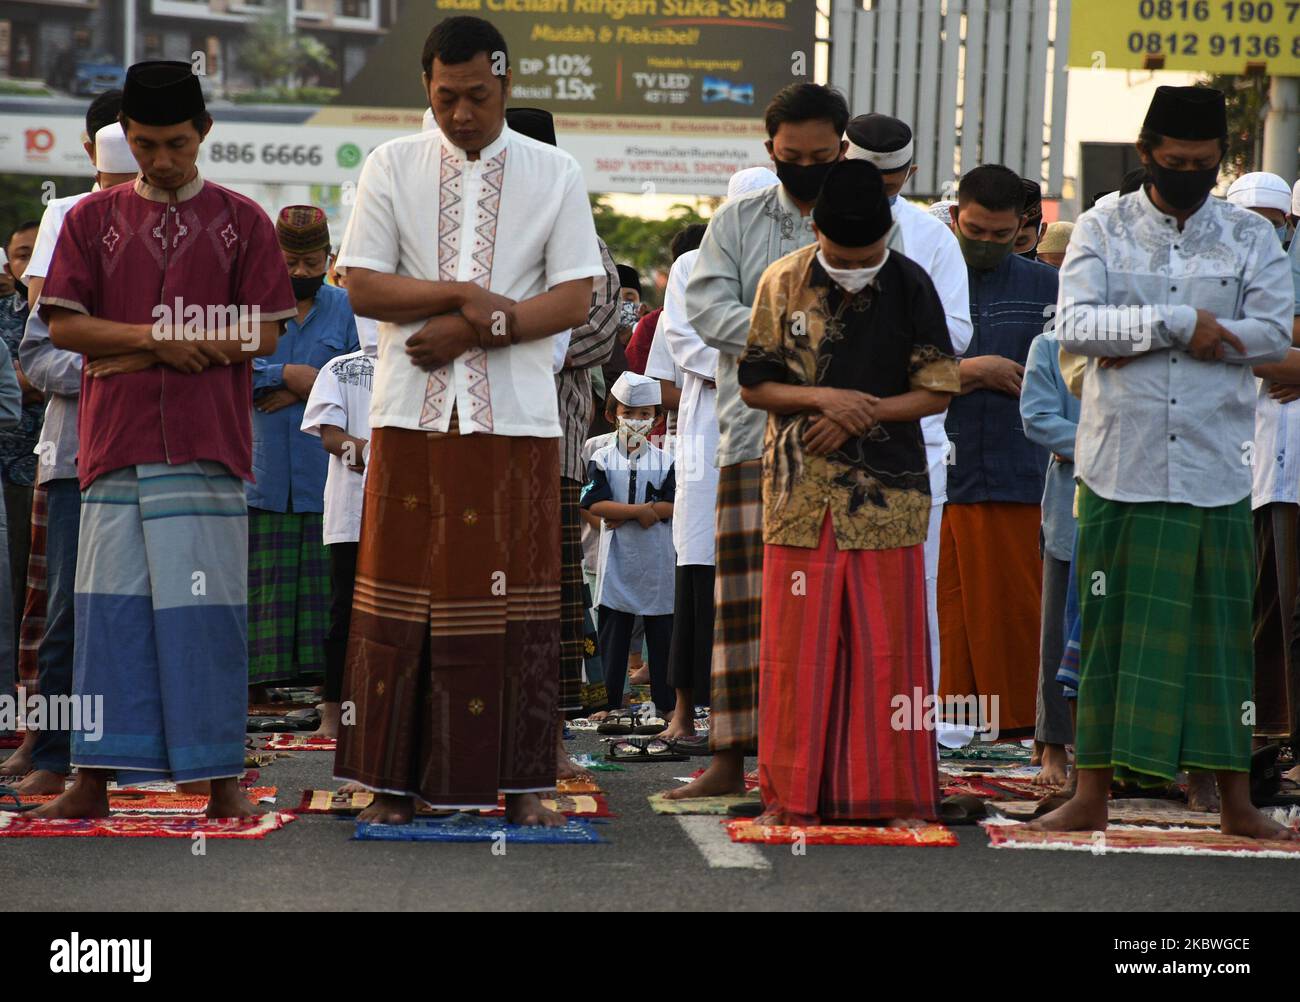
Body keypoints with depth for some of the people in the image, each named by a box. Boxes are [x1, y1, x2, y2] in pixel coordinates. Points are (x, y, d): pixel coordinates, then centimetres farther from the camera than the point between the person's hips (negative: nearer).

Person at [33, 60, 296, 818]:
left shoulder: (242, 222, 6)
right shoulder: (92, 220, 11)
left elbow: (261, 334, -1)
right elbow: (63, 325, 4)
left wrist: (130, 352, -5)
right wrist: (160, 338, -11)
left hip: (209, 448, -1)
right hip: (115, 445, 1)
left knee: (208, 608, -3)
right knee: (110, 609, 0)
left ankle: (222, 777, 2)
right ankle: (95, 780, 3)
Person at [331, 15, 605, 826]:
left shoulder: (556, 174, 7)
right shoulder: (391, 167, 7)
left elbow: (576, 301, -1)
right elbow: (363, 286, -1)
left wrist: (477, 328, -12)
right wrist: (465, 294, -13)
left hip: (516, 420, 0)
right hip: (413, 416, 0)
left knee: (515, 597, 0)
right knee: (405, 596, 0)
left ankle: (521, 780, 6)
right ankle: (397, 778, 6)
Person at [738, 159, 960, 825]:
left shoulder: (910, 285, 0)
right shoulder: (783, 283, 2)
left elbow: (938, 391, 0)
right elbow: (754, 384, 4)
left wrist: (862, 413, -12)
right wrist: (823, 398, -13)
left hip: (886, 492, 0)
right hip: (801, 491, 0)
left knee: (889, 645, 0)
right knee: (797, 645, 1)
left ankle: (894, 795, 8)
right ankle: (792, 795, 8)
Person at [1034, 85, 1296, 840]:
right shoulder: (1102, 230, 6)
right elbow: (1077, 325, -9)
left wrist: (1139, 338, -11)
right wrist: (1182, 323, -16)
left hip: (1214, 468, 1)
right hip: (1120, 465, 0)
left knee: (1221, 630, 3)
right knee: (1110, 628, 3)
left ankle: (1236, 802, 10)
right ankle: (1093, 794, 11)